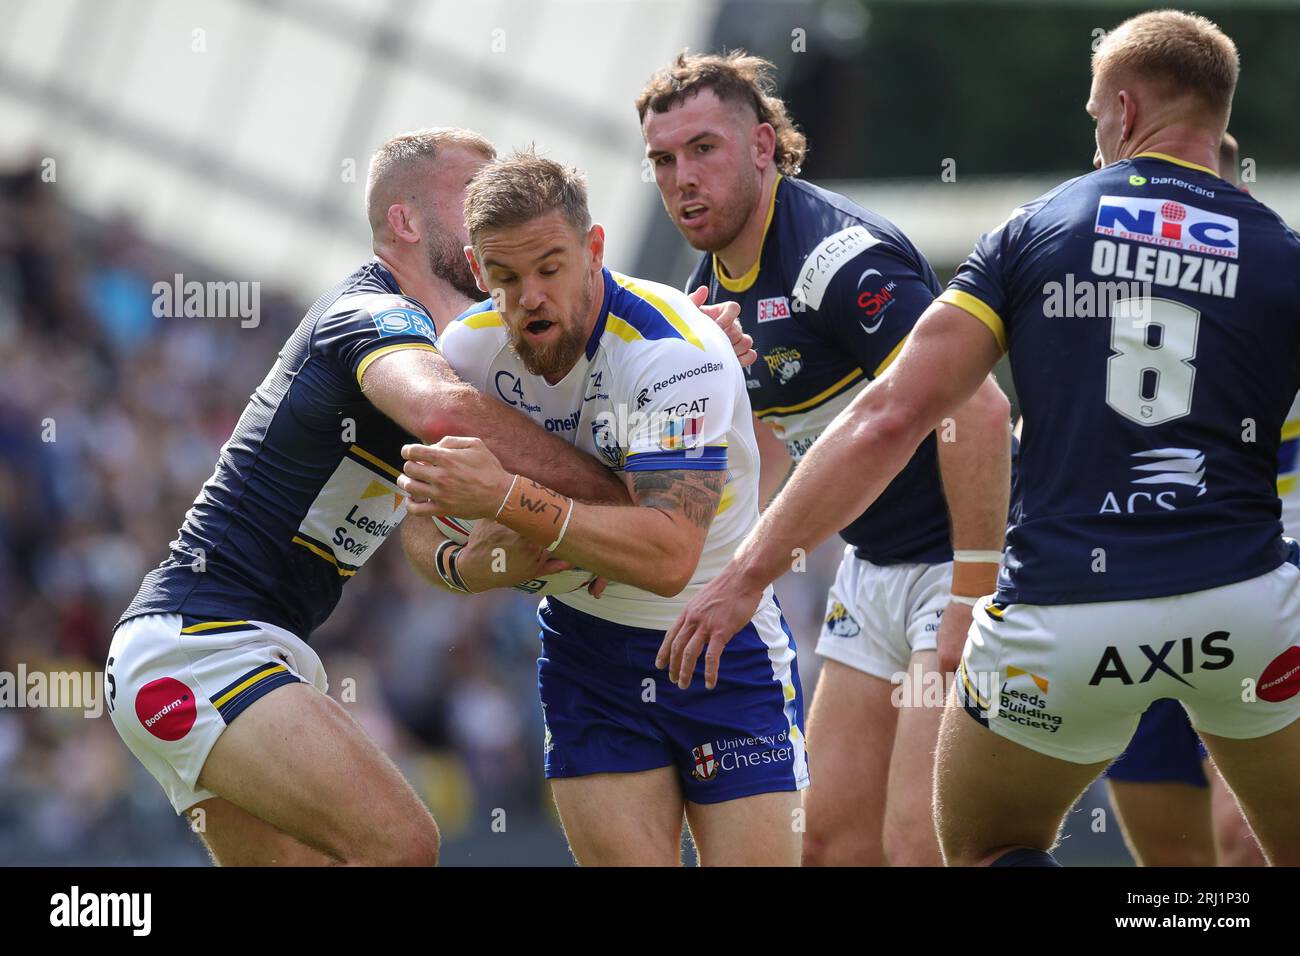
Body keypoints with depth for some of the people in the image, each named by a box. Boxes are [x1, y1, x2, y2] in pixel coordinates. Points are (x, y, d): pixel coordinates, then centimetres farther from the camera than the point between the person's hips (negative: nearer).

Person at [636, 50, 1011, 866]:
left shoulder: (840, 257, -22)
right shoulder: (712, 289, 8)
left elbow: (977, 410, -29)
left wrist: (972, 597, -28)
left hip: (974, 557, -10)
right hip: (874, 568, 10)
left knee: (922, 842, -16)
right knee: (833, 832, 6)